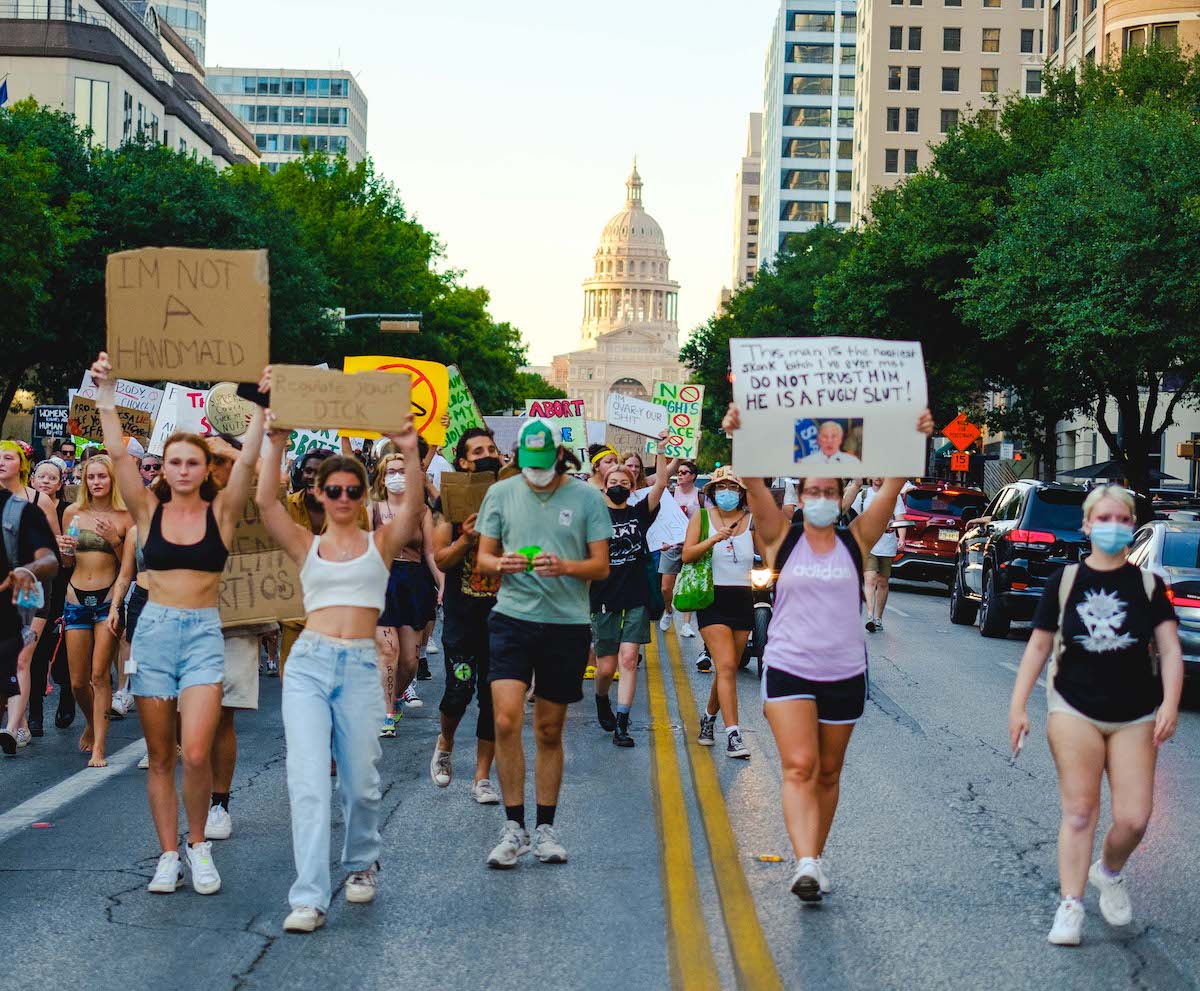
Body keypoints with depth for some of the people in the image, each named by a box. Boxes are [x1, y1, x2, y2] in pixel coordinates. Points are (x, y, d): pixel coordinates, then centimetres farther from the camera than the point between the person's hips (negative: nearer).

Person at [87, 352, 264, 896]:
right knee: (160, 756, 5)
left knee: (196, 753, -13)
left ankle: (198, 844, 9)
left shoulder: (220, 511, 2)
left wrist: (259, 406, -18)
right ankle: (168, 855, 13)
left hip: (204, 632, -2)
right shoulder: (149, 510, 5)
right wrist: (106, 395, -13)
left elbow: (247, 462, -10)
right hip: (155, 630, 2)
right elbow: (118, 454, -5)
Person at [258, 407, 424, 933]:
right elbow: (266, 502, -4)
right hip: (308, 663, 0)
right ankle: (309, 898, -13)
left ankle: (362, 863, 35)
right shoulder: (306, 545, 11)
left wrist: (409, 455, -25)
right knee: (307, 779, -11)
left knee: (361, 781, 7)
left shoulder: (381, 542, 9)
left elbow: (412, 506, -10)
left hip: (361, 667, 0)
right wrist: (276, 444, -15)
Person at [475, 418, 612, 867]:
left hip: (568, 623, 0)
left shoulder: (586, 496, 3)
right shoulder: (501, 493, 7)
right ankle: (513, 827, -5)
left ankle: (545, 829, 19)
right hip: (513, 617, 0)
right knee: (506, 720, -15)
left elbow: (601, 566, 2)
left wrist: (564, 567, -18)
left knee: (550, 732, 8)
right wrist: (503, 564, -15)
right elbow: (482, 557, 9)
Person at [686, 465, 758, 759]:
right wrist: (713, 539, -22)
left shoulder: (751, 521, 7)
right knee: (726, 666, -16)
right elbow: (687, 555, -7)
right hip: (712, 600, -3)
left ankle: (709, 715, 35)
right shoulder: (702, 517, 3)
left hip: (742, 601, 3)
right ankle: (733, 736, -18)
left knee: (728, 670, 10)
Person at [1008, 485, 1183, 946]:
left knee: (1134, 818, -4)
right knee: (1079, 811, -4)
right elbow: (1039, 646, 5)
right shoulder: (1065, 581, 2)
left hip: (1135, 717, 1)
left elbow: (1170, 649, -2)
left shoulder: (1148, 585, 3)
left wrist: (1169, 704, -16)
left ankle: (1109, 872, 27)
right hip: (1075, 709, -1)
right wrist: (1018, 706, 0)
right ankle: (1070, 905, 3)